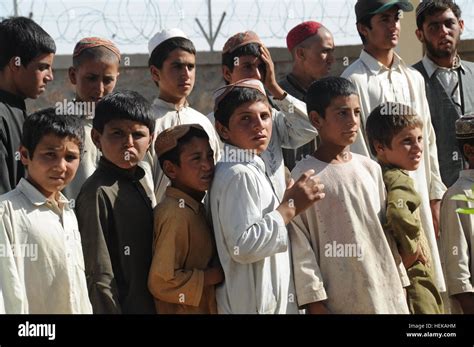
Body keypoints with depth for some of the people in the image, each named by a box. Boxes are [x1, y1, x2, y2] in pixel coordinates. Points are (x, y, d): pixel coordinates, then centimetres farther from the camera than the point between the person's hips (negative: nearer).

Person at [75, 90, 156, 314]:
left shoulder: (140, 182, 8)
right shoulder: (98, 193, -16)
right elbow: (98, 276, -17)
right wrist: (110, 310, -18)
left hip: (147, 305, 8)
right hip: (119, 306, -8)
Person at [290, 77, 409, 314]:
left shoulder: (371, 169, 10)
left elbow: (387, 231, 15)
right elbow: (299, 246, -9)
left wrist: (400, 285, 14)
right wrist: (315, 302, -12)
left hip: (385, 293, 5)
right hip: (337, 300, -5)